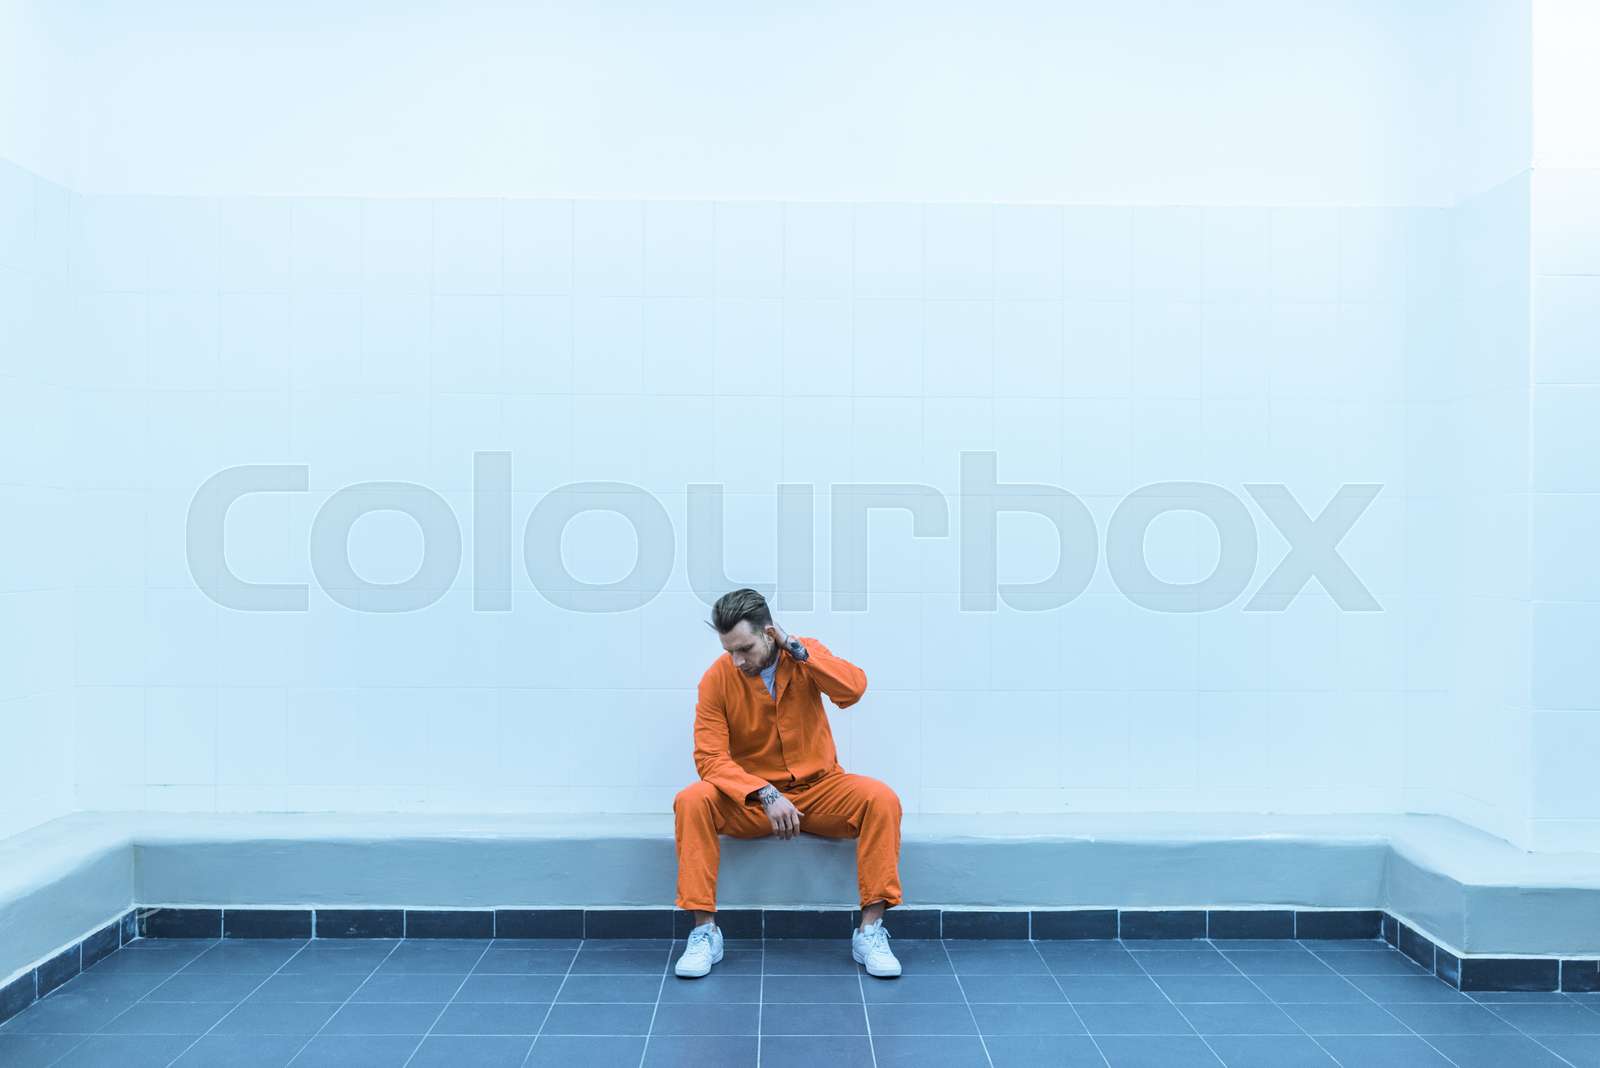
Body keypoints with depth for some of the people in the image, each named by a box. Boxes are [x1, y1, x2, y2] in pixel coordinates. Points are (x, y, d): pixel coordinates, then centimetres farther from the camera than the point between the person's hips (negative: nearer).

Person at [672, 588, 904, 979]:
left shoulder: (807, 654, -6)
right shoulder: (717, 678, -11)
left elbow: (853, 688, -25)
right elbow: (710, 757, -16)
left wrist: (795, 649, -25)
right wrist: (766, 795, -28)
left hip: (819, 789, 1)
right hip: (750, 799, -1)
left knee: (880, 799, -26)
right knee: (692, 801, -28)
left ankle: (871, 932, -20)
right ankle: (704, 931, -20)